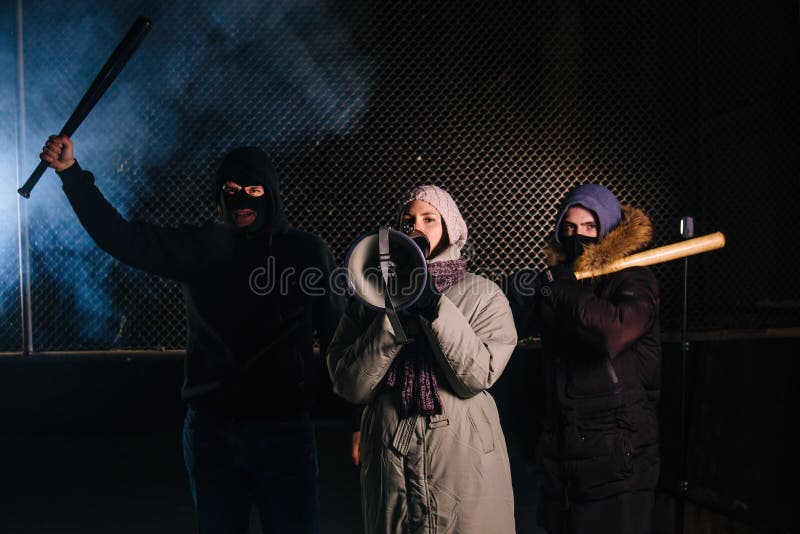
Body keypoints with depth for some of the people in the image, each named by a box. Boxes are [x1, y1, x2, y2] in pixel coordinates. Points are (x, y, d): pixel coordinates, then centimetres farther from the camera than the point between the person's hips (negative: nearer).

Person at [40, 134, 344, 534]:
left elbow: (337, 336, -3)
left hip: (283, 430, -2)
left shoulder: (306, 252, -3)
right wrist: (71, 173, -8)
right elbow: (118, 237, 0)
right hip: (210, 429, 3)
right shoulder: (198, 248, 3)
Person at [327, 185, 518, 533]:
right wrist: (393, 319, -14)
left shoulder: (484, 295, 1)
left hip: (464, 458, -1)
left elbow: (477, 376, -13)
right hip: (390, 458, 2)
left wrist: (435, 308, -18)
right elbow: (350, 387, -5)